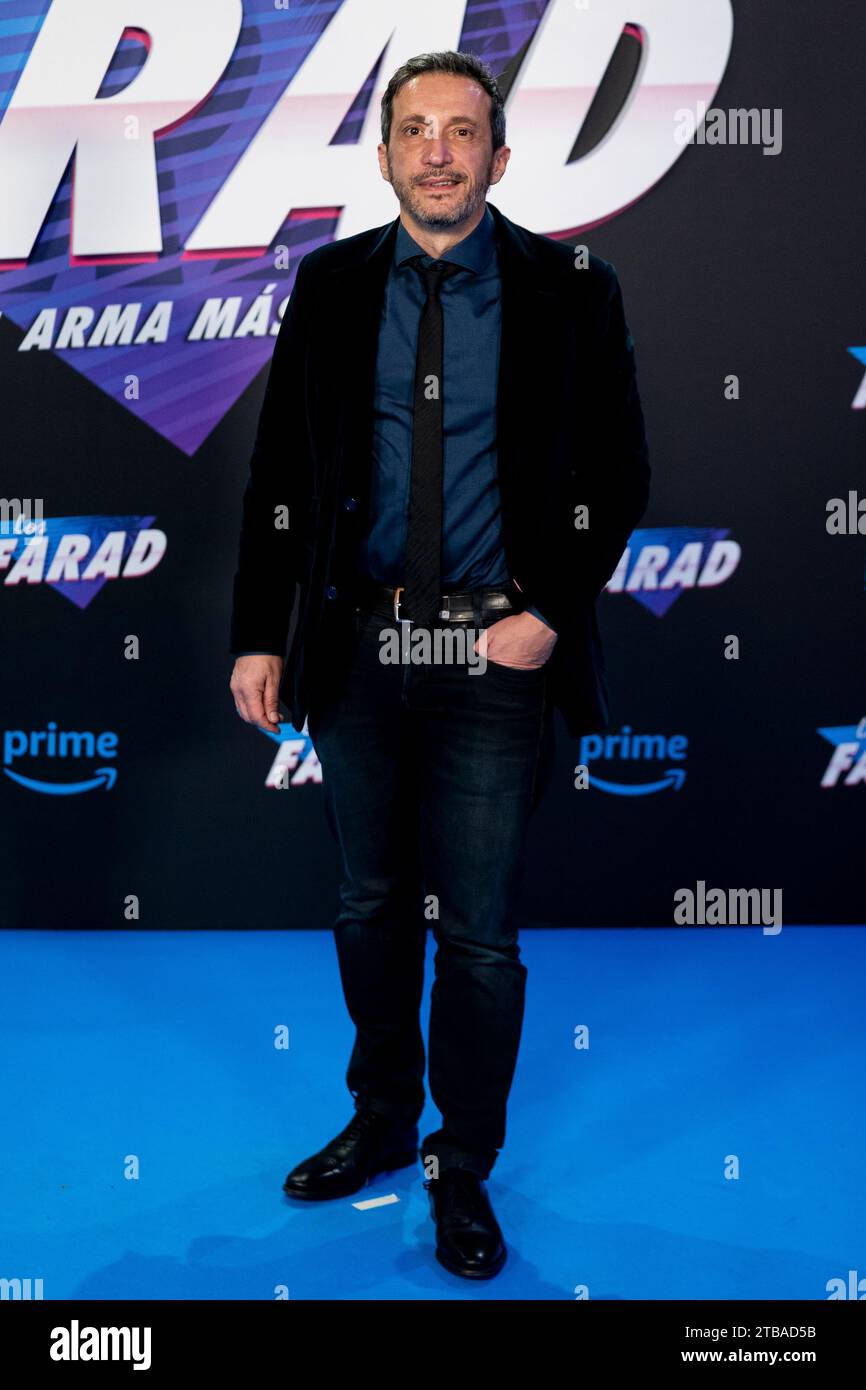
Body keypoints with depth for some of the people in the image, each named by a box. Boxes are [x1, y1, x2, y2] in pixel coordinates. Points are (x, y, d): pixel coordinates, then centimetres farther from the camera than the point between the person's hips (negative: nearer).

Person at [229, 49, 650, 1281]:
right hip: (354, 648, 3)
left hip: (495, 657, -3)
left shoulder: (570, 290, 0)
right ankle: (382, 1124, 38)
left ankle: (465, 1174, 25)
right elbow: (278, 474, 6)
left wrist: (549, 615, -11)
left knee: (477, 934, 3)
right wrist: (259, 635, 1)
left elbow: (616, 476, 0)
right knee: (372, 905, 16)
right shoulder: (330, 284, 6)